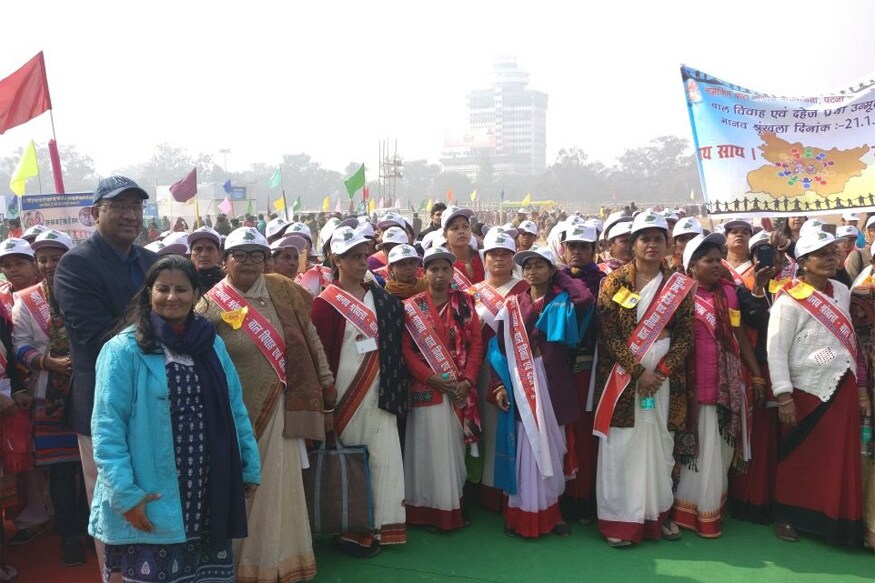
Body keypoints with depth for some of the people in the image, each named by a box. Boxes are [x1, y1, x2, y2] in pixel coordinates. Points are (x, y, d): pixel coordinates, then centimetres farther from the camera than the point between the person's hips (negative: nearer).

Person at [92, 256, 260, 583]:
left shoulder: (212, 344, 8)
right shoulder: (123, 349, -9)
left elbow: (235, 410, 12)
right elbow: (107, 426, -13)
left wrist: (250, 467, 10)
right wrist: (125, 493, -19)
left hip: (210, 493, 5)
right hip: (151, 500, -5)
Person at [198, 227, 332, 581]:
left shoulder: (283, 291, 2)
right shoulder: (210, 306, -6)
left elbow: (311, 343, 6)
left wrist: (327, 394, 5)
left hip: (279, 412, 3)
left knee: (276, 490, 10)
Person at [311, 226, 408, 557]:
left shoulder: (382, 298, 10)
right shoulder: (326, 303, -6)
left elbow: (395, 346, 14)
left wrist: (396, 387, 7)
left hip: (379, 393, 5)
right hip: (347, 394, -5)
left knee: (384, 458, 4)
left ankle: (381, 524, 14)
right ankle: (352, 530, 16)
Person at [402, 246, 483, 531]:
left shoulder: (465, 302, 7)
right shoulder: (411, 307, 0)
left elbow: (476, 343, 3)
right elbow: (406, 350, -5)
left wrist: (467, 381, -9)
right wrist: (434, 379, -14)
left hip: (461, 389, 2)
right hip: (426, 389, -2)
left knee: (455, 446, 8)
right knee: (431, 447, 1)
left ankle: (455, 505, 19)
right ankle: (431, 510, 11)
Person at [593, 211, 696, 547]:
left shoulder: (680, 285, 6)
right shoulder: (614, 282, -1)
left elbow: (686, 336, 2)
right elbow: (608, 333, -7)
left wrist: (661, 371, -11)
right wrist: (639, 371, -15)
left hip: (665, 378, 2)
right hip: (621, 376, -2)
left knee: (659, 446, 9)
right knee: (620, 446, 0)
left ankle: (658, 513, 24)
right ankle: (618, 519, 10)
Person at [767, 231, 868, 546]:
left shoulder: (842, 292, 7)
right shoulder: (789, 301, -13)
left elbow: (849, 342, 14)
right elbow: (775, 351, -15)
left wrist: (860, 387, 13)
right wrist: (784, 397, -19)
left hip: (842, 388, 6)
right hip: (808, 392, -5)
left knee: (841, 459, 12)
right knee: (800, 459, 8)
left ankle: (836, 520, 27)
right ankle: (787, 517, 24)